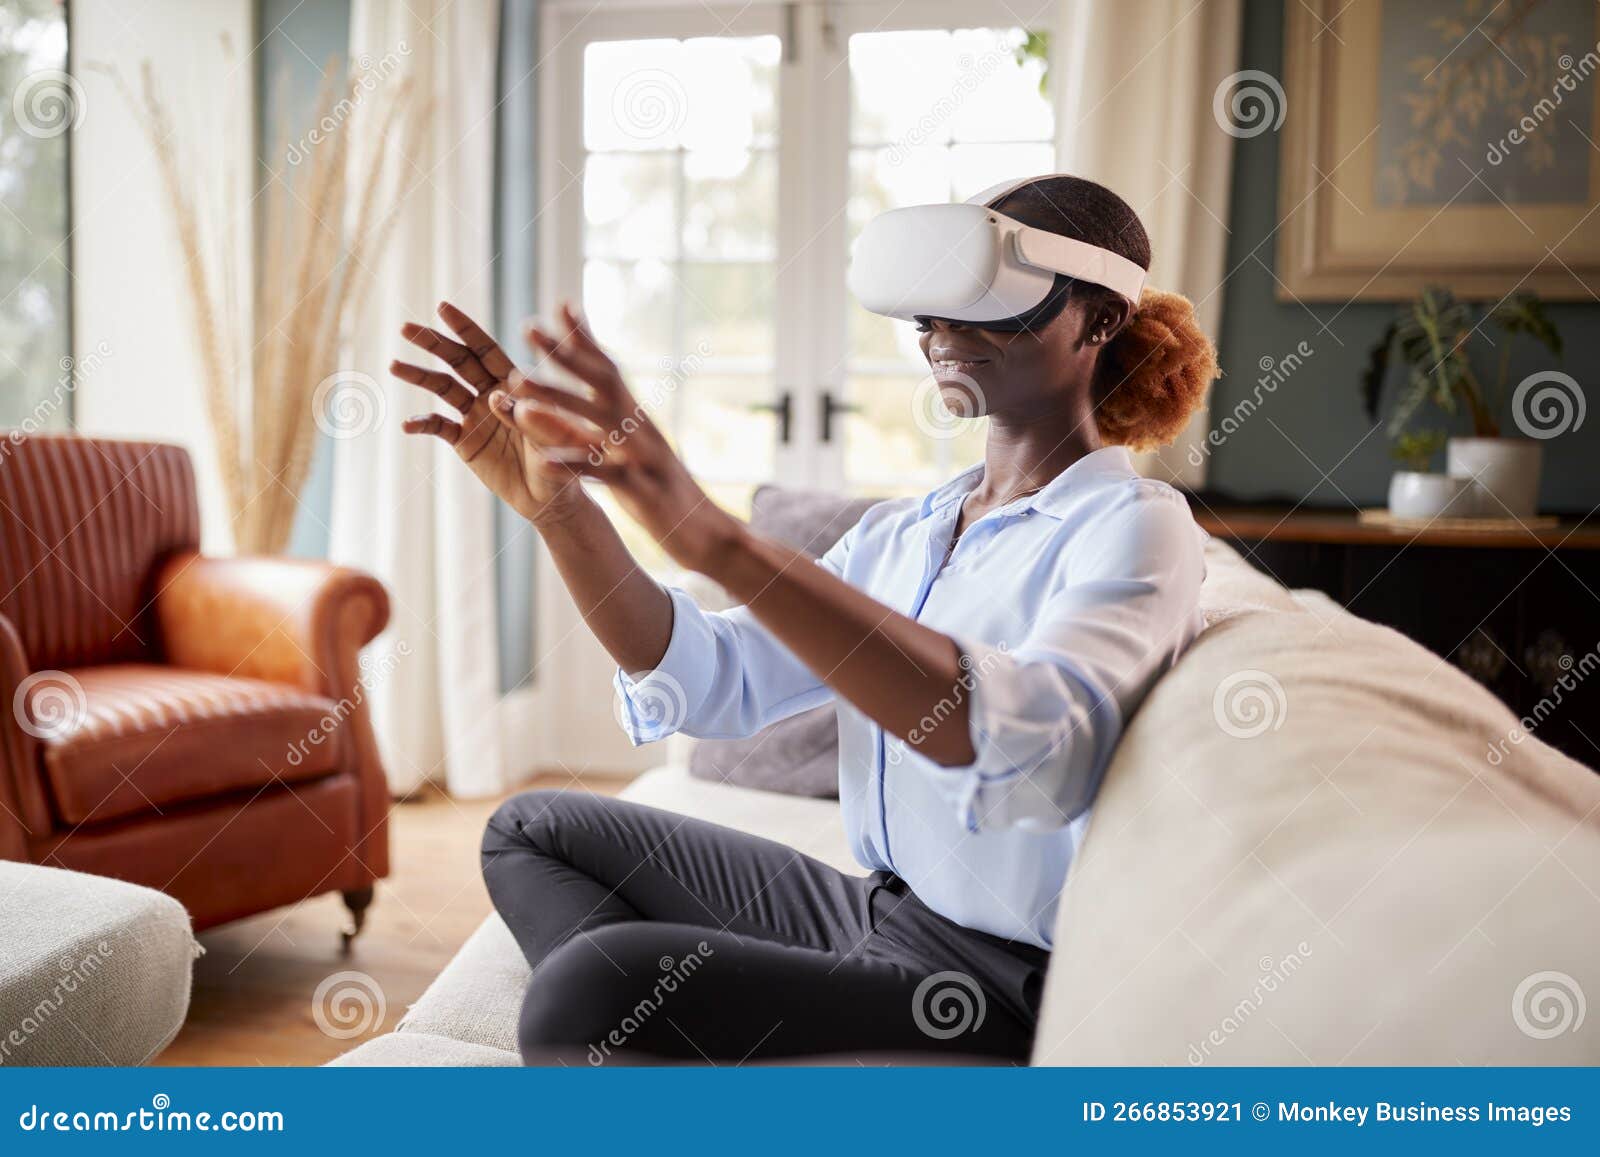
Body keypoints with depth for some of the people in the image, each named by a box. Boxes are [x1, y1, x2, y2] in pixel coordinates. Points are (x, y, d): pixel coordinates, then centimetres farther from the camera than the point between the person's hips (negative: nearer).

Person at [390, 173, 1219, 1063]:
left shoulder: (1135, 528, -13)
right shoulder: (902, 531, 11)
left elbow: (1034, 747, -34)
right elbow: (718, 683, 1)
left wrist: (720, 540, -42)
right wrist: (555, 505, -12)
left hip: (1001, 984, -8)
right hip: (875, 914, 8)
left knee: (589, 983, -28)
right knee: (533, 828, 13)